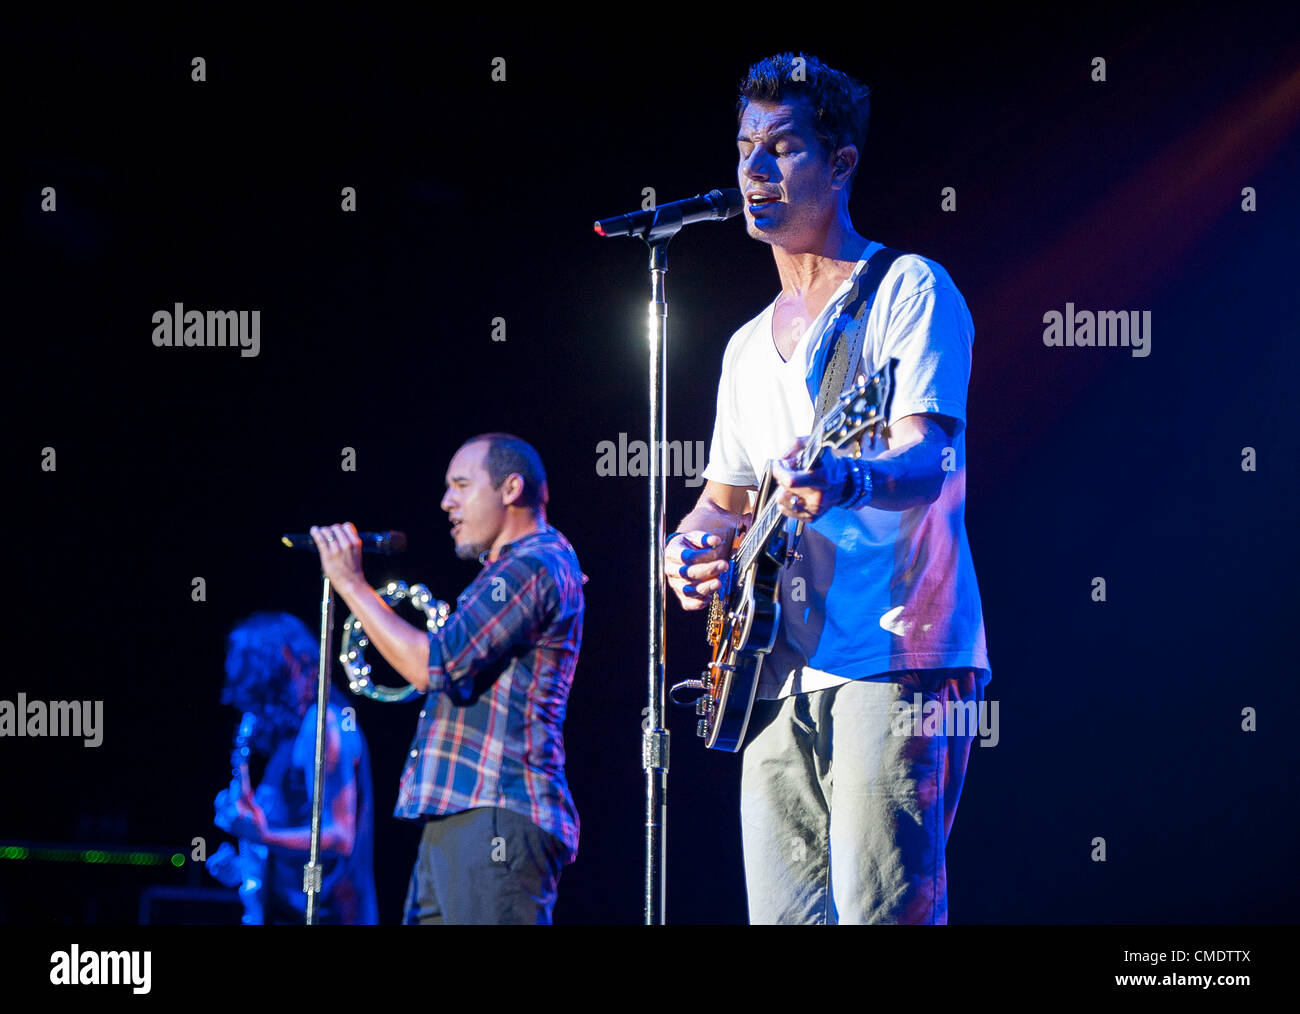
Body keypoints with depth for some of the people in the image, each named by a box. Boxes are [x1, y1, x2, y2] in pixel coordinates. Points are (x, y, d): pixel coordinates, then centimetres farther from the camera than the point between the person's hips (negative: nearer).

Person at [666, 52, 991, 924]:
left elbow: (928, 461, -15)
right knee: (783, 914, 3)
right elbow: (724, 499, 28)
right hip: (783, 678, 8)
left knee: (880, 912, -17)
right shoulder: (751, 347, 22)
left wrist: (846, 484, -37)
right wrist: (693, 550, 3)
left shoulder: (909, 290, -1)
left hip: (897, 660, -7)